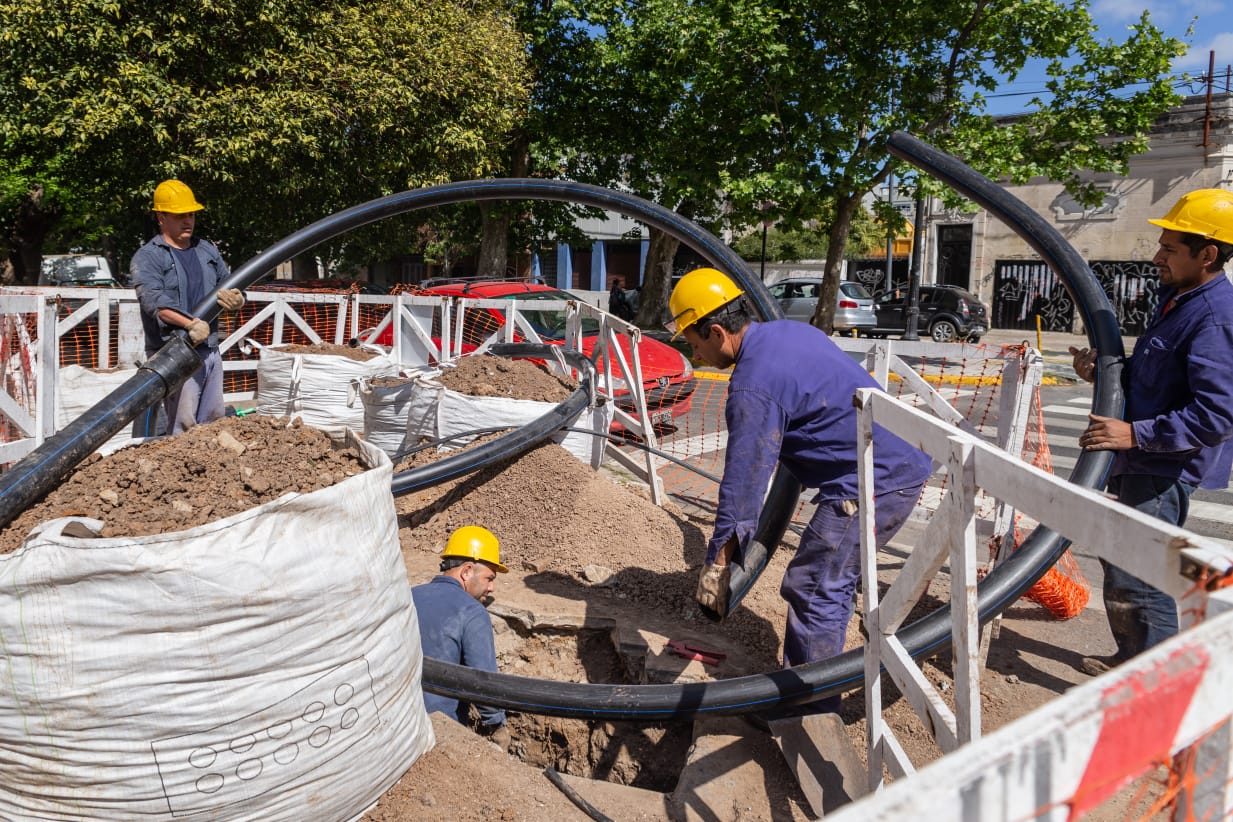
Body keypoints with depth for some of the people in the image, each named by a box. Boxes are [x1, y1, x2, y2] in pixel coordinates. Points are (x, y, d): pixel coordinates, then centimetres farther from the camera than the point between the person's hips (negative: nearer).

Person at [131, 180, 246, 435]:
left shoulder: (208, 250, 18)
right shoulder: (147, 258, -3)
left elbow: (230, 286, 18)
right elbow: (154, 300, -19)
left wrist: (234, 299, -8)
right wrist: (190, 323, -35)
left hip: (210, 351, 7)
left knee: (214, 424, 10)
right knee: (183, 428, -12)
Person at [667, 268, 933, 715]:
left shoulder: (754, 387, -20)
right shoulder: (792, 330, 10)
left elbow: (743, 482, -19)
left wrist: (717, 563, -11)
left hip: (874, 483, -11)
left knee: (812, 590, -4)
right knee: (831, 584, 18)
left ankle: (813, 714, 5)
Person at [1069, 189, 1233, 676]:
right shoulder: (1176, 298, 12)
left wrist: (1136, 433, -30)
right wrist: (1102, 372, 4)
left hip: (1166, 471, -11)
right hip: (1140, 463, 11)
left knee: (1137, 581, -6)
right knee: (1120, 564, 21)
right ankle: (1131, 657, 37)